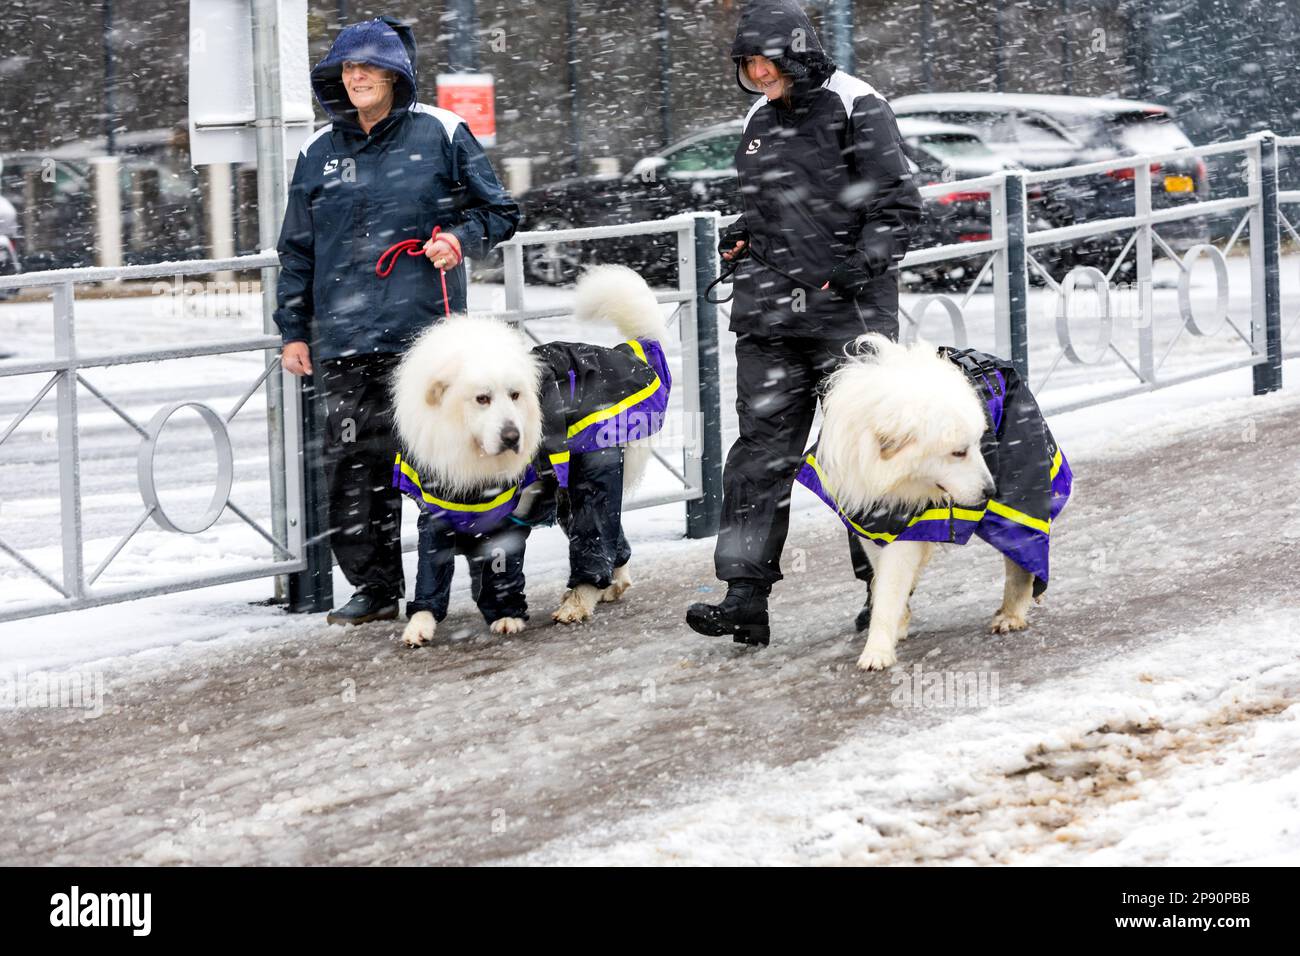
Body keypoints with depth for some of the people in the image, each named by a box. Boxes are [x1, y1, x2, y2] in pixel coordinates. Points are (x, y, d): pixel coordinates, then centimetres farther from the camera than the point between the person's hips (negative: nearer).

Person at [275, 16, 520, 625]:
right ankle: (375, 587, 5)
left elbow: (498, 212, 10)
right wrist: (293, 330, 13)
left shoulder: (440, 134, 4)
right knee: (353, 461, -3)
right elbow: (298, 250, 18)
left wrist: (461, 237, -10)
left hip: (425, 329, -3)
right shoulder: (319, 153, 13)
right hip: (345, 340, 3)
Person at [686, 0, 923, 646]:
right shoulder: (759, 124, 16)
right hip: (771, 315, 5)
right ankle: (745, 597, -5)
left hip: (849, 310, -5)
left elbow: (897, 205, -7)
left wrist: (862, 264, -17)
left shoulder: (855, 109, -5)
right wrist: (742, 240, 11)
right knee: (762, 447, -1)